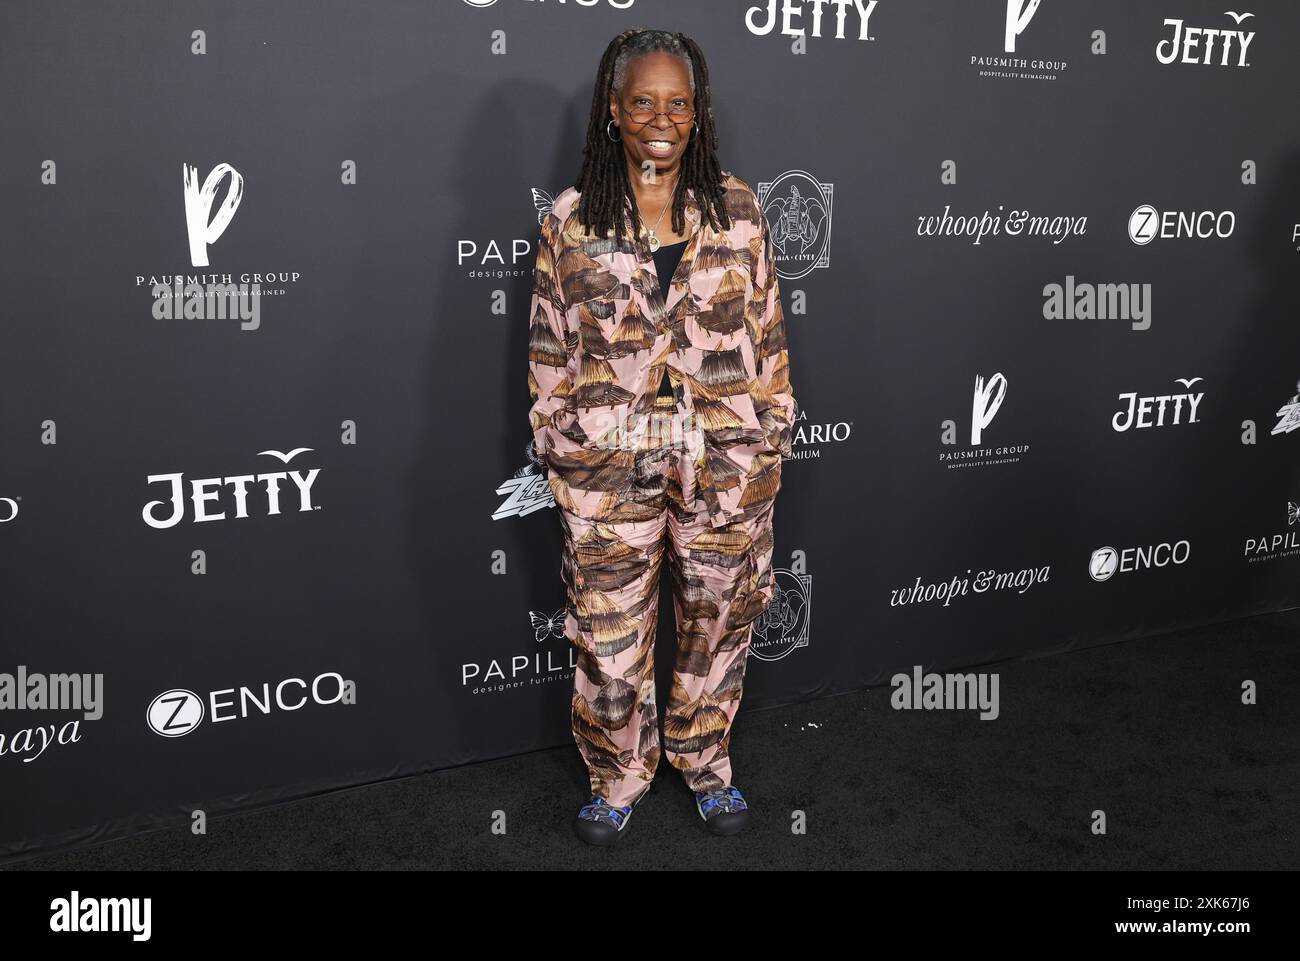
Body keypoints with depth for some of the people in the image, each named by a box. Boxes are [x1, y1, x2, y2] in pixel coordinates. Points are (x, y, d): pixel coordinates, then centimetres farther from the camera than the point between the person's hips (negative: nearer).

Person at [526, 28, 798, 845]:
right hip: (610, 466, -1)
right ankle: (620, 775, 34)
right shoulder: (571, 221, -1)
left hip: (725, 462, 1)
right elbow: (550, 349, 3)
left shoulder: (739, 210, 1)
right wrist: (559, 447, 2)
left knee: (720, 622, 15)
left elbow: (768, 333, 5)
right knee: (609, 631, 9)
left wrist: (770, 433, 3)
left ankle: (706, 761, 39)